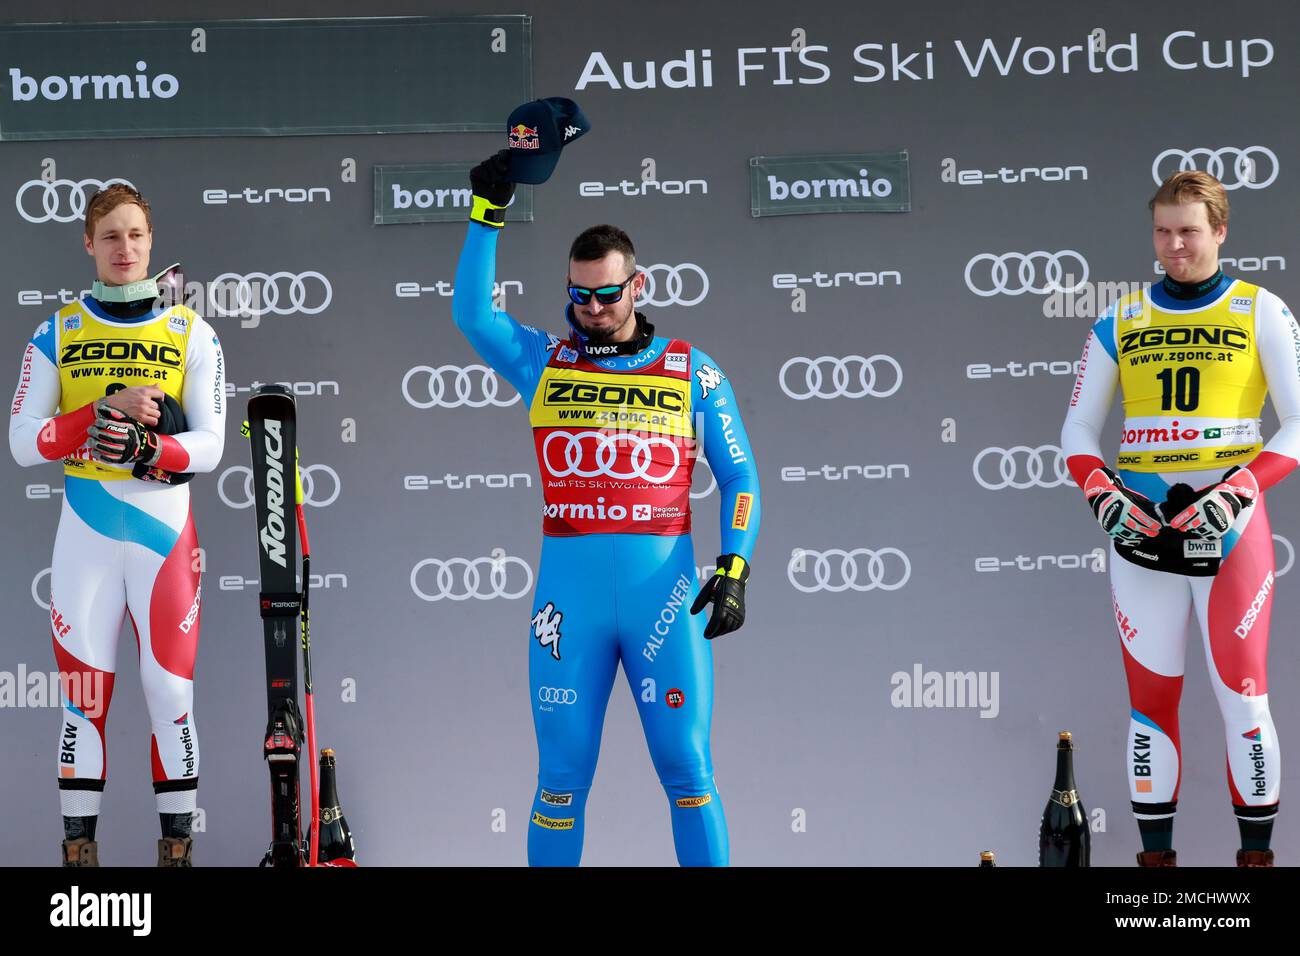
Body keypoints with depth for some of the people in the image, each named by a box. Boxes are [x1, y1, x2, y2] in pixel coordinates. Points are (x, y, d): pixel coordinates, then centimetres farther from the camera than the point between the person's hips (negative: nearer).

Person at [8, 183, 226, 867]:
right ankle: (78, 854, 7)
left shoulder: (191, 334, 5)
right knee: (84, 703, 1)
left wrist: (145, 448, -21)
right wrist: (110, 411, -16)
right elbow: (23, 443, -3)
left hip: (166, 535, 0)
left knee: (172, 699, -2)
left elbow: (208, 446, -2)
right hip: (85, 536, 0)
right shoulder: (58, 334, 6)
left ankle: (176, 853, 5)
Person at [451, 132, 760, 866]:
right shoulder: (546, 362, 9)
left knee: (687, 769, 0)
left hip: (665, 590, -1)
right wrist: (490, 213, -9)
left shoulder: (692, 372, 6)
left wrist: (735, 571, -3)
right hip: (570, 591, 1)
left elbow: (740, 477, 8)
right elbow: (472, 313, -4)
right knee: (563, 774, 4)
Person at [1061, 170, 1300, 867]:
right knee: (1150, 699, 2)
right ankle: (1155, 854, 8)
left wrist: (1234, 493, -14)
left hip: (1229, 524, -3)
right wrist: (1102, 494, -6)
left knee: (1243, 697, -6)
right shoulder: (1121, 323, 11)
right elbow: (1079, 428, 14)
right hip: (1140, 524, 3)